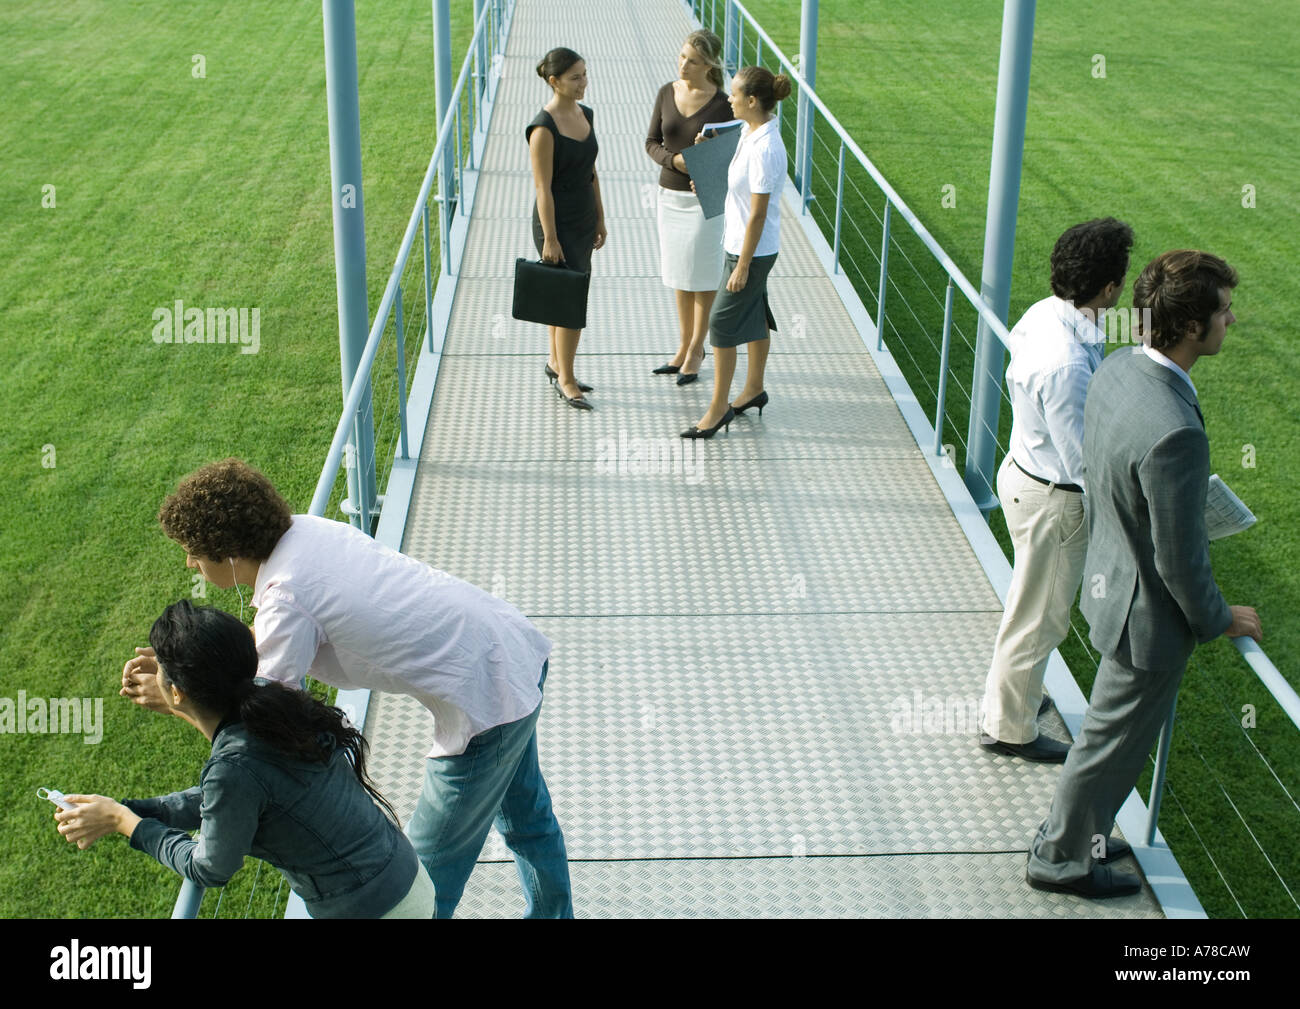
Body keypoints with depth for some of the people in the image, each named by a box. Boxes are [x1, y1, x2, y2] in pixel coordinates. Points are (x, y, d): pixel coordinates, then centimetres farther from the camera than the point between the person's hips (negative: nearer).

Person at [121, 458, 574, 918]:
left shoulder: (287, 597, -24)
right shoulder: (304, 529, 0)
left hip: (487, 702, -9)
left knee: (432, 864, 9)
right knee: (524, 813, 31)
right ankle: (551, 912, 51)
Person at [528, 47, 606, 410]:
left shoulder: (585, 115, 5)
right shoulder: (543, 128, -19)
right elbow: (542, 188, -18)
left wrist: (600, 218, 15)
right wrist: (550, 239, -18)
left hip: (583, 220, 8)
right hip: (556, 222, -7)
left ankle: (556, 364, 31)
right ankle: (565, 380, 7)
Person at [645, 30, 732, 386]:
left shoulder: (722, 104, -13)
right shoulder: (666, 93, -1)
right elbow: (652, 143, 3)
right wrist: (675, 160, -16)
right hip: (670, 193, 5)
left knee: (703, 275, 5)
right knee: (679, 274, 14)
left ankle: (696, 350, 19)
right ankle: (685, 346, 27)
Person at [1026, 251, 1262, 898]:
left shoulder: (1118, 369, -9)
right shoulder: (1174, 433, -37)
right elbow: (1180, 559, -26)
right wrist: (1219, 620, -8)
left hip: (1112, 574, 9)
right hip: (1151, 610, -9)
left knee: (1112, 727, 28)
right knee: (1112, 742, 14)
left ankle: (1073, 832, 48)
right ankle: (1060, 859, 35)